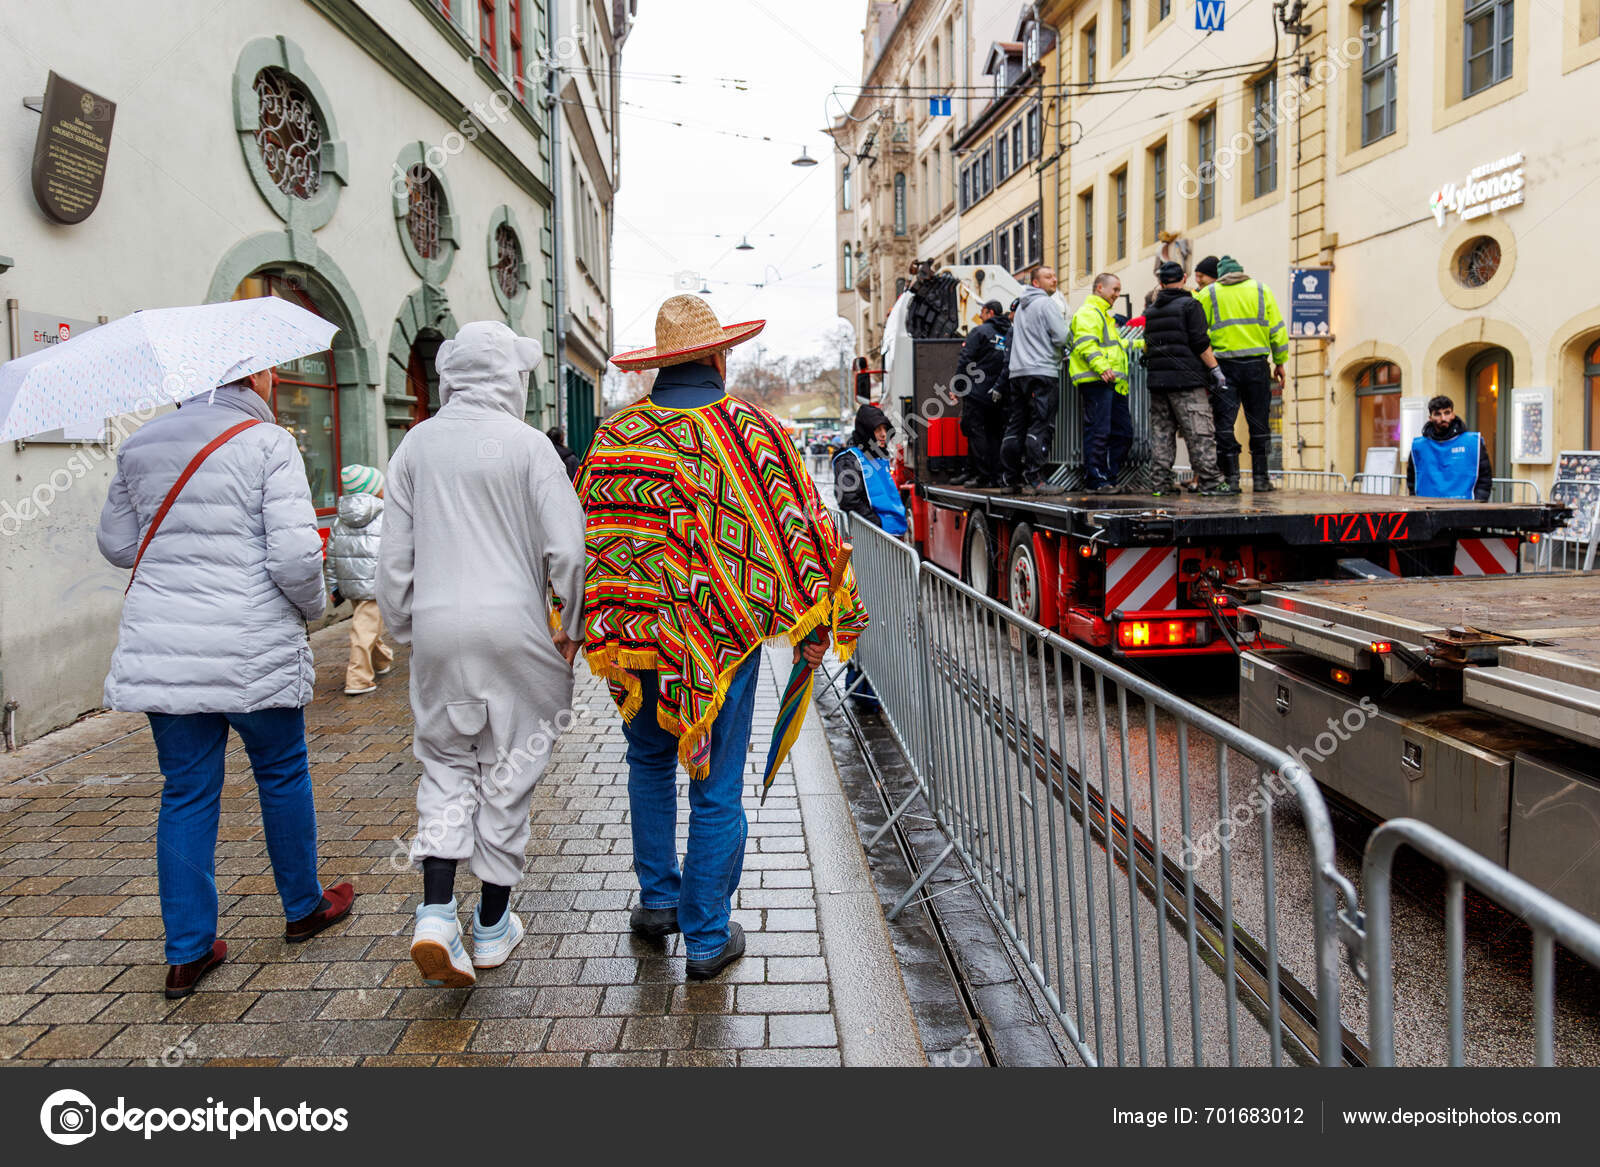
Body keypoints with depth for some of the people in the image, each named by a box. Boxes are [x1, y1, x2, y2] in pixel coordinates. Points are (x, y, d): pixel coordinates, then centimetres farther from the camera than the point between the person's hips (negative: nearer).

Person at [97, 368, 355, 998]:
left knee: (186, 792, 11)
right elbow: (296, 556, -17)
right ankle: (304, 906, 31)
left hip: (157, 649, 5)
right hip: (253, 650, -4)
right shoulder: (269, 443, -9)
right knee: (282, 774, 15)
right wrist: (313, 604, 2)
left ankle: (187, 951, 16)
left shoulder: (140, 446, 8)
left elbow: (116, 544, 17)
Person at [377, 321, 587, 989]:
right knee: (508, 770, 10)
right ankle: (493, 925, 21)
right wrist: (571, 625, 1)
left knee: (445, 763, 15)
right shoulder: (528, 444, -6)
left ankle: (436, 913, -1)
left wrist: (403, 628, 17)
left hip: (438, 629, 3)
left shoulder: (417, 444, 4)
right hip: (513, 627, -2)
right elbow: (567, 547, -12)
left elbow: (395, 553, 6)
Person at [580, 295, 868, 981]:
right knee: (716, 786, 5)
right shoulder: (751, 431, -6)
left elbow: (581, 538, 8)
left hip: (631, 638, 3)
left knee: (650, 764, 23)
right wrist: (817, 624, 2)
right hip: (724, 636, -3)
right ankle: (707, 936, 15)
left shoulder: (613, 437, 2)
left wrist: (587, 629, 19)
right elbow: (800, 529, -6)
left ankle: (658, 898, 30)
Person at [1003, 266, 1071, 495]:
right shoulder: (1046, 303, -5)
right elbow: (1061, 337, -11)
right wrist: (1056, 349, 9)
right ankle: (1034, 479, -15)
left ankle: (1012, 477, 10)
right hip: (1042, 370, -8)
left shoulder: (1021, 306, 21)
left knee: (1016, 425, 8)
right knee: (1041, 425, -10)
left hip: (1016, 371, 8)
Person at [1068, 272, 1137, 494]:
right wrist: (1101, 367, -29)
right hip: (1096, 382, -11)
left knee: (1123, 432, 8)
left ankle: (1109, 477, 13)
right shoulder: (1088, 312, -4)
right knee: (1098, 432, -10)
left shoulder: (1104, 315, 31)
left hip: (1113, 383, 11)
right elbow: (1085, 343, -19)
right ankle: (1097, 480, -7)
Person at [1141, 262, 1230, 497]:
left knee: (1161, 433, 8)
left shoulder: (1151, 310, 15)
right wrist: (1215, 370, -4)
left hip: (1156, 379, 6)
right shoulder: (1189, 304, -3)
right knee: (1200, 433, -5)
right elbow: (1200, 343, -9)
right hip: (1185, 379, -6)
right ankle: (1210, 482, -7)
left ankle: (1159, 483, 6)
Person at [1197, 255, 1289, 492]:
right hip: (1256, 364, 2)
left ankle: (1231, 477, -4)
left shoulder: (1208, 293, 4)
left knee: (1224, 421, 1)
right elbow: (1277, 330, 8)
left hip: (1224, 364, -2)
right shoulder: (1261, 290, 9)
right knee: (1258, 422, 9)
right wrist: (1280, 363, 15)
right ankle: (1260, 477, 11)